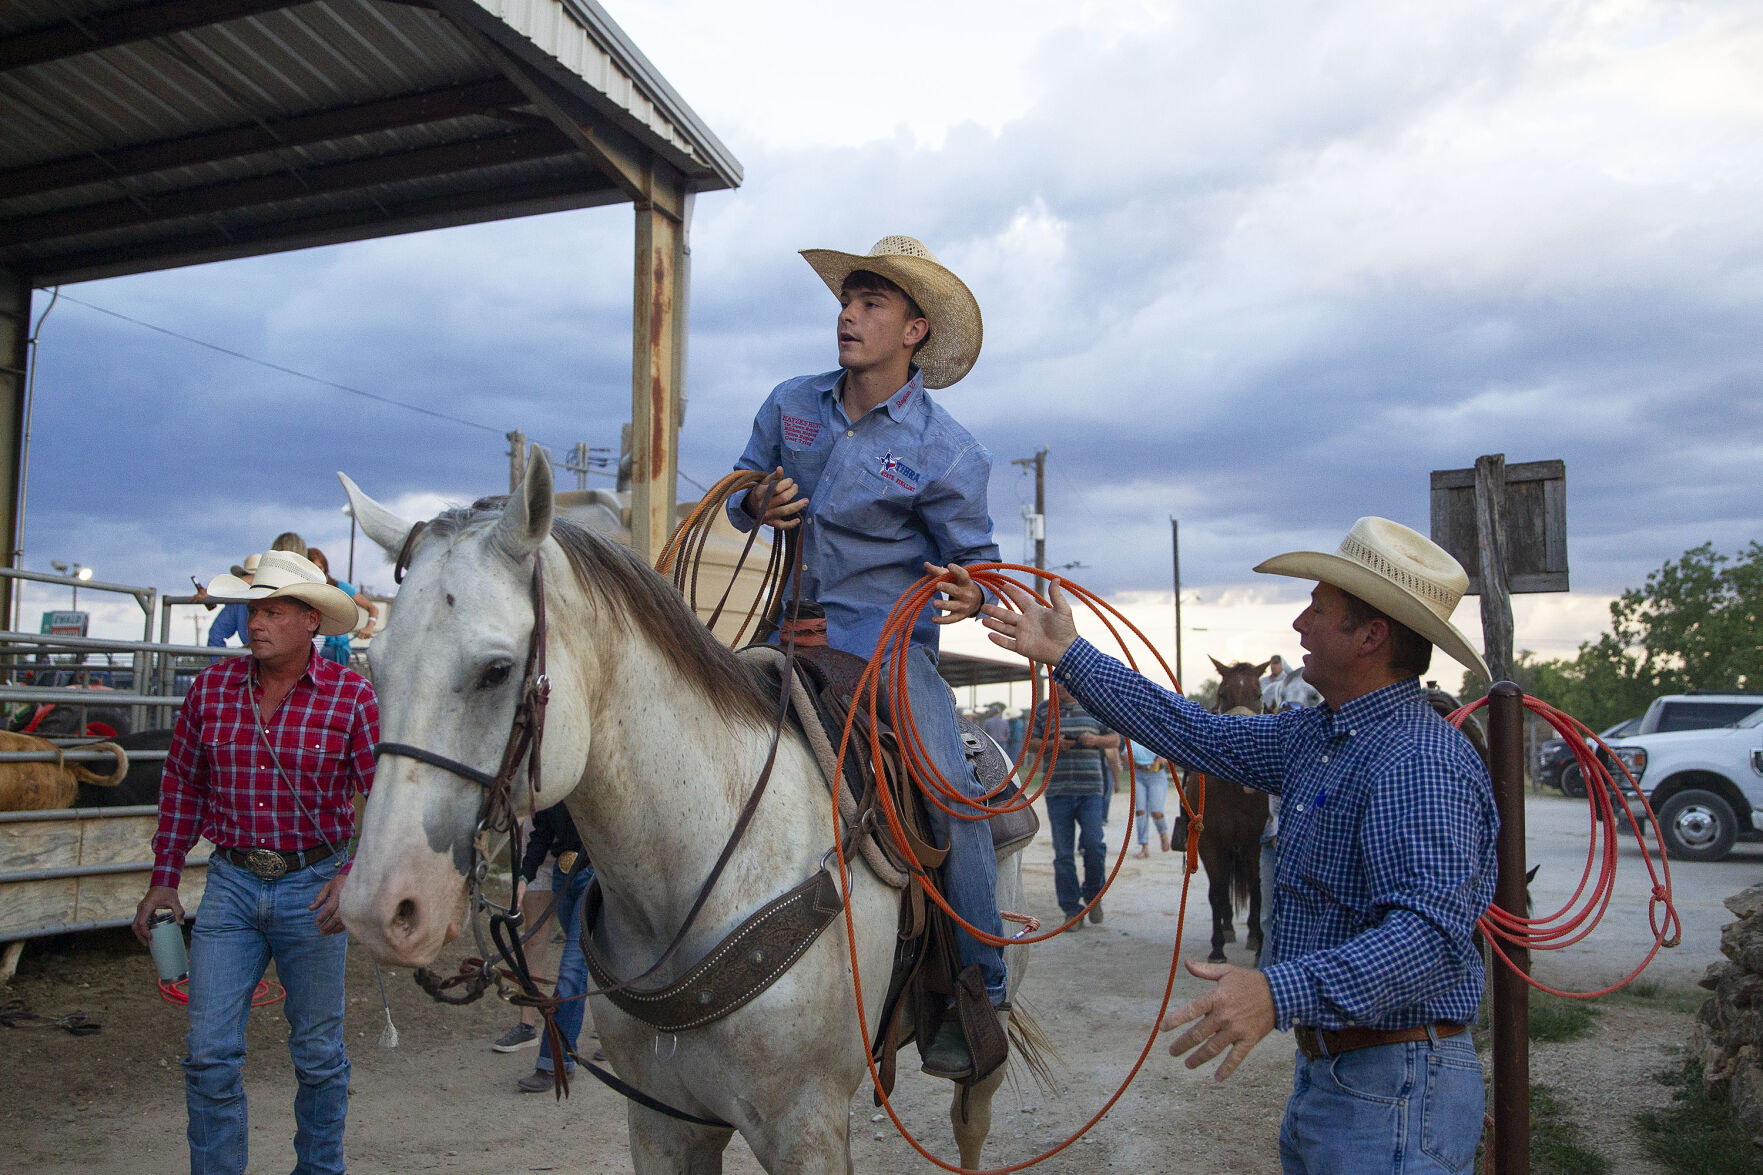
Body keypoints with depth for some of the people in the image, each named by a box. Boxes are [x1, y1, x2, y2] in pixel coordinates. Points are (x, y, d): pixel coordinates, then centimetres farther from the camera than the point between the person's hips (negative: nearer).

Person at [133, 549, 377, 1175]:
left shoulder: (352, 696, -10)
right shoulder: (212, 687, 0)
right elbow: (182, 784, 11)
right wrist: (164, 878, 9)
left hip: (312, 887, -2)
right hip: (231, 884, 2)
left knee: (317, 1051, 12)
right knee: (209, 1050, 3)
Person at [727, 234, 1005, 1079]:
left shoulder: (945, 452, -7)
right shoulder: (791, 404, 5)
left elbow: (978, 559, -2)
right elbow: (742, 489, 16)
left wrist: (969, 591, -27)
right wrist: (758, 504, -9)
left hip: (887, 639, -4)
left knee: (950, 790, -21)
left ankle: (979, 993, -5)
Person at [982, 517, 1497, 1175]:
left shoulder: (1420, 765, -24)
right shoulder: (1319, 736, 7)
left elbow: (1433, 928, -33)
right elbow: (1198, 736, 13)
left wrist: (1279, 992, -43)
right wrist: (1068, 655, 13)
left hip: (1391, 1093, -9)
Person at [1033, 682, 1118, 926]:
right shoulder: (1043, 710, 8)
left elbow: (1115, 739, 14)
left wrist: (1096, 740, -8)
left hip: (1090, 789, -1)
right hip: (1057, 790, 1)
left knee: (1094, 844, -11)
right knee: (1063, 853, 1)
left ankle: (1093, 896, 15)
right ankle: (1072, 910, 10)